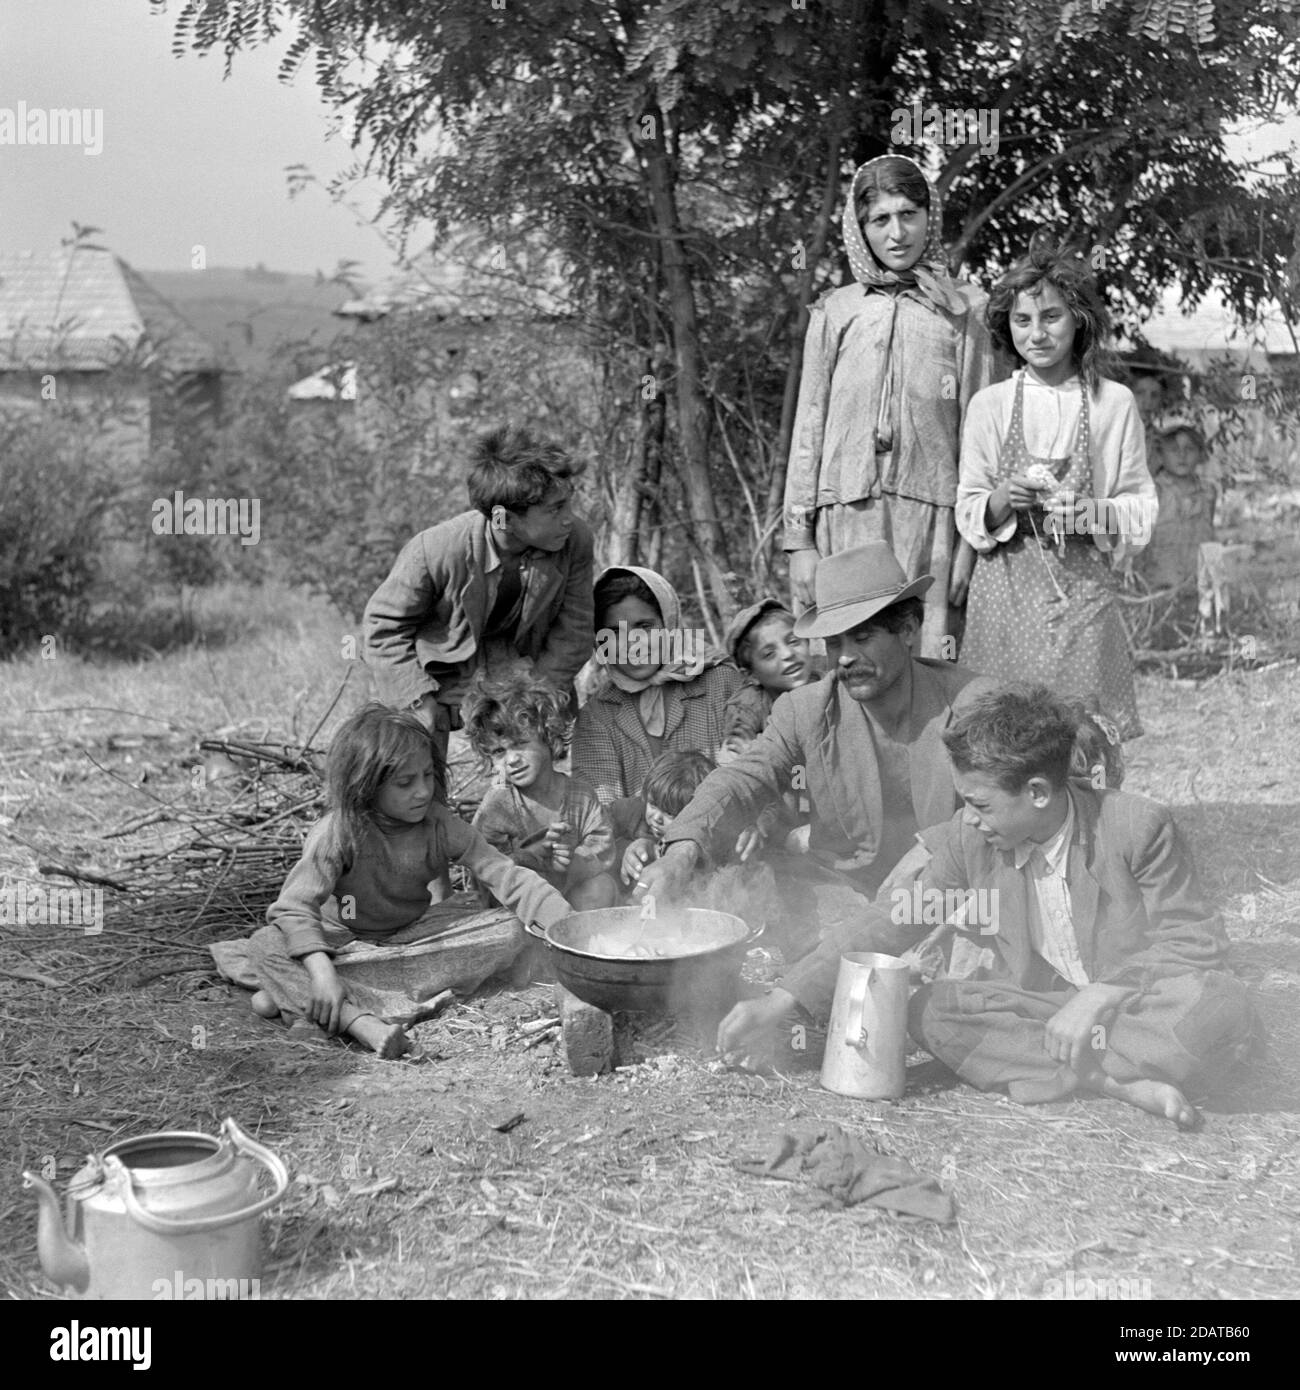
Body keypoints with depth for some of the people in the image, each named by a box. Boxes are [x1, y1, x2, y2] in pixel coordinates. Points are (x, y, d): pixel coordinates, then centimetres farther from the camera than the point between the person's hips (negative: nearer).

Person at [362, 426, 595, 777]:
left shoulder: (575, 541, -22)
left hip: (515, 667, 3)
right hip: (438, 669, -2)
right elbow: (385, 626, -16)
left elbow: (573, 629, -7)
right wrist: (419, 699, -21)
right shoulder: (434, 551, -32)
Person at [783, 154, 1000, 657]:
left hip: (930, 509, -1)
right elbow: (809, 427, 12)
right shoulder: (834, 311, 14)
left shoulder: (963, 309, 10)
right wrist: (800, 538, 4)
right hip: (846, 514, 1)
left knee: (930, 656, -8)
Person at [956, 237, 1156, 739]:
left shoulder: (1114, 403, 5)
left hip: (1083, 586, 0)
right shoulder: (988, 405, 6)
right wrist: (1003, 501, -14)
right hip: (1006, 588, 0)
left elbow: (1141, 506, 7)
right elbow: (968, 514, 7)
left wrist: (1091, 513, -13)